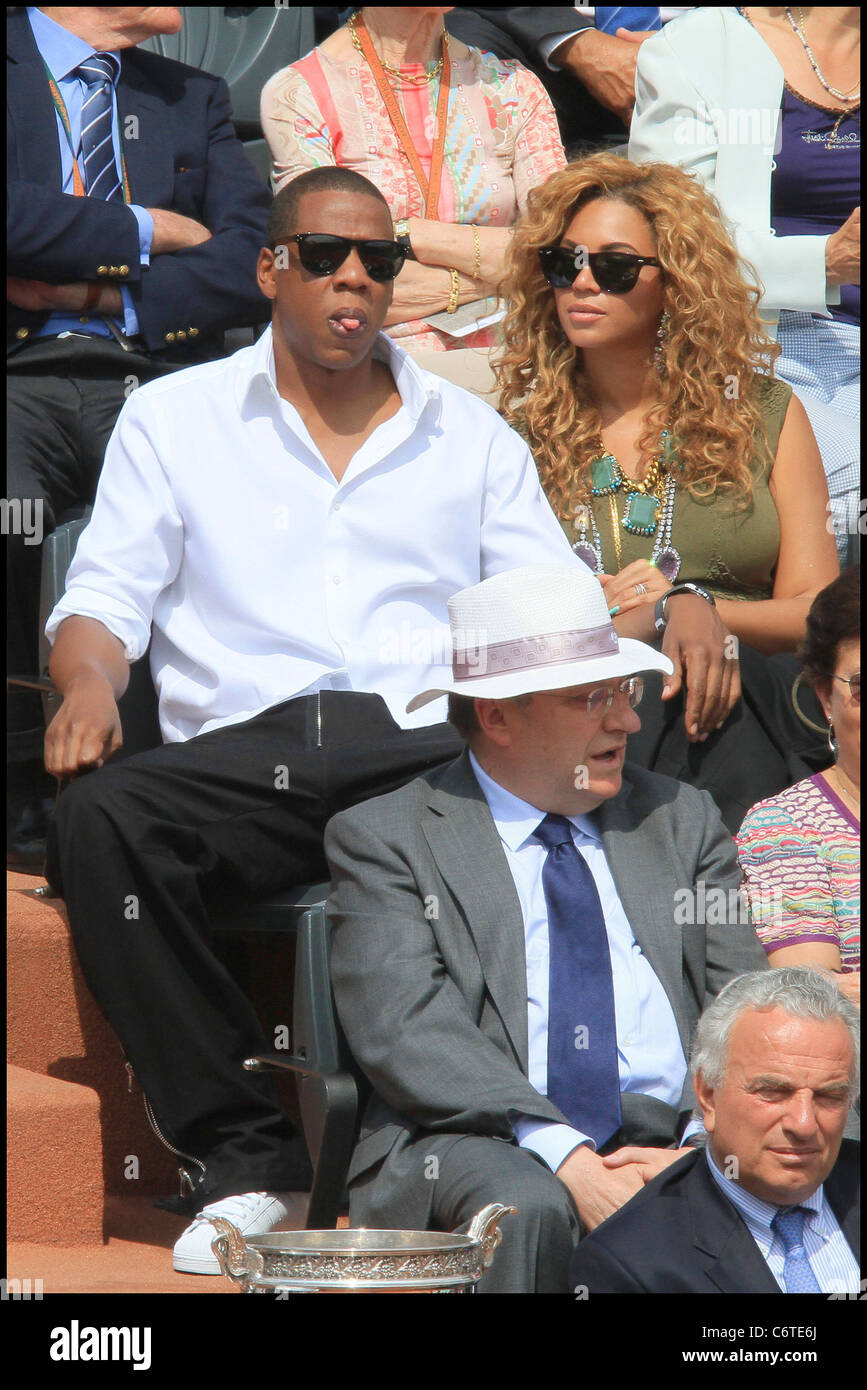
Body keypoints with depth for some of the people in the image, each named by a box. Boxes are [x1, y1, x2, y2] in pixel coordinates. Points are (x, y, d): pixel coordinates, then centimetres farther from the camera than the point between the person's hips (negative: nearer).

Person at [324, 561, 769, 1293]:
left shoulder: (682, 819, 19)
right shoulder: (385, 838, 7)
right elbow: (407, 1028, -8)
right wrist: (565, 1157, -22)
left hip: (675, 1135, 2)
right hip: (479, 1143, -2)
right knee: (528, 1208, -36)